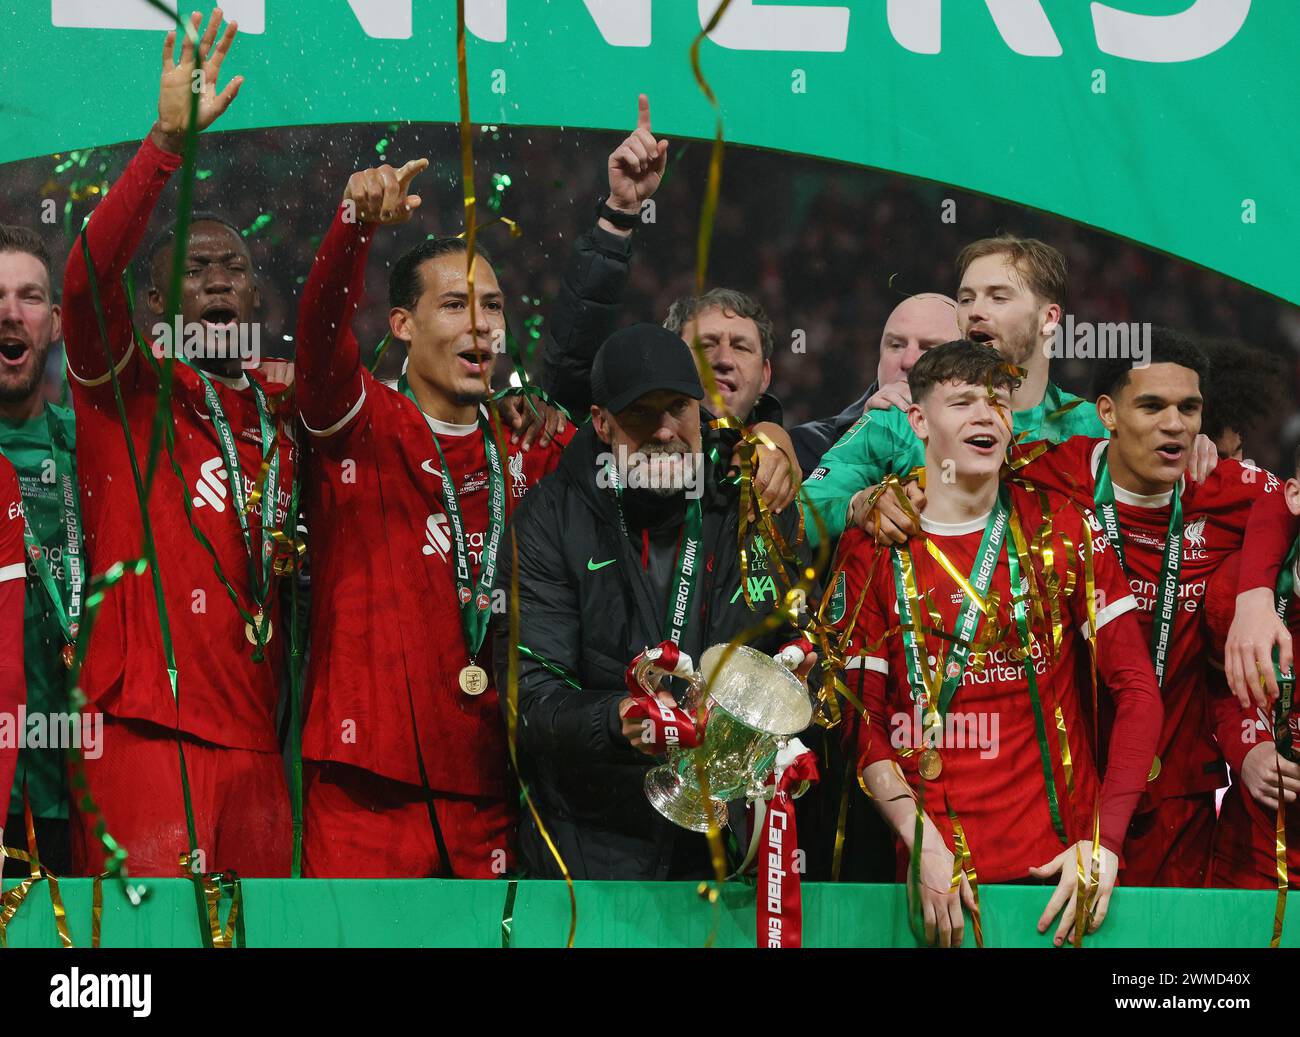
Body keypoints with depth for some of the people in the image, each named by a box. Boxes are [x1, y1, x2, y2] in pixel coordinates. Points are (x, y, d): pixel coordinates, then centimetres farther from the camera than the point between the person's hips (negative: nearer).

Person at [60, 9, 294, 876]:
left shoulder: (279, 415, 18)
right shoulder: (127, 389, 2)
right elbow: (90, 274, -13)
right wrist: (168, 139, -25)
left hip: (253, 740, 6)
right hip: (146, 730, -5)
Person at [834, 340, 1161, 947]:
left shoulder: (1061, 528, 4)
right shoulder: (871, 548, 3)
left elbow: (1137, 688, 0)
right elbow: (864, 721, 0)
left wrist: (1105, 841, -11)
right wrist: (924, 845, -15)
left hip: (1062, 863, 1)